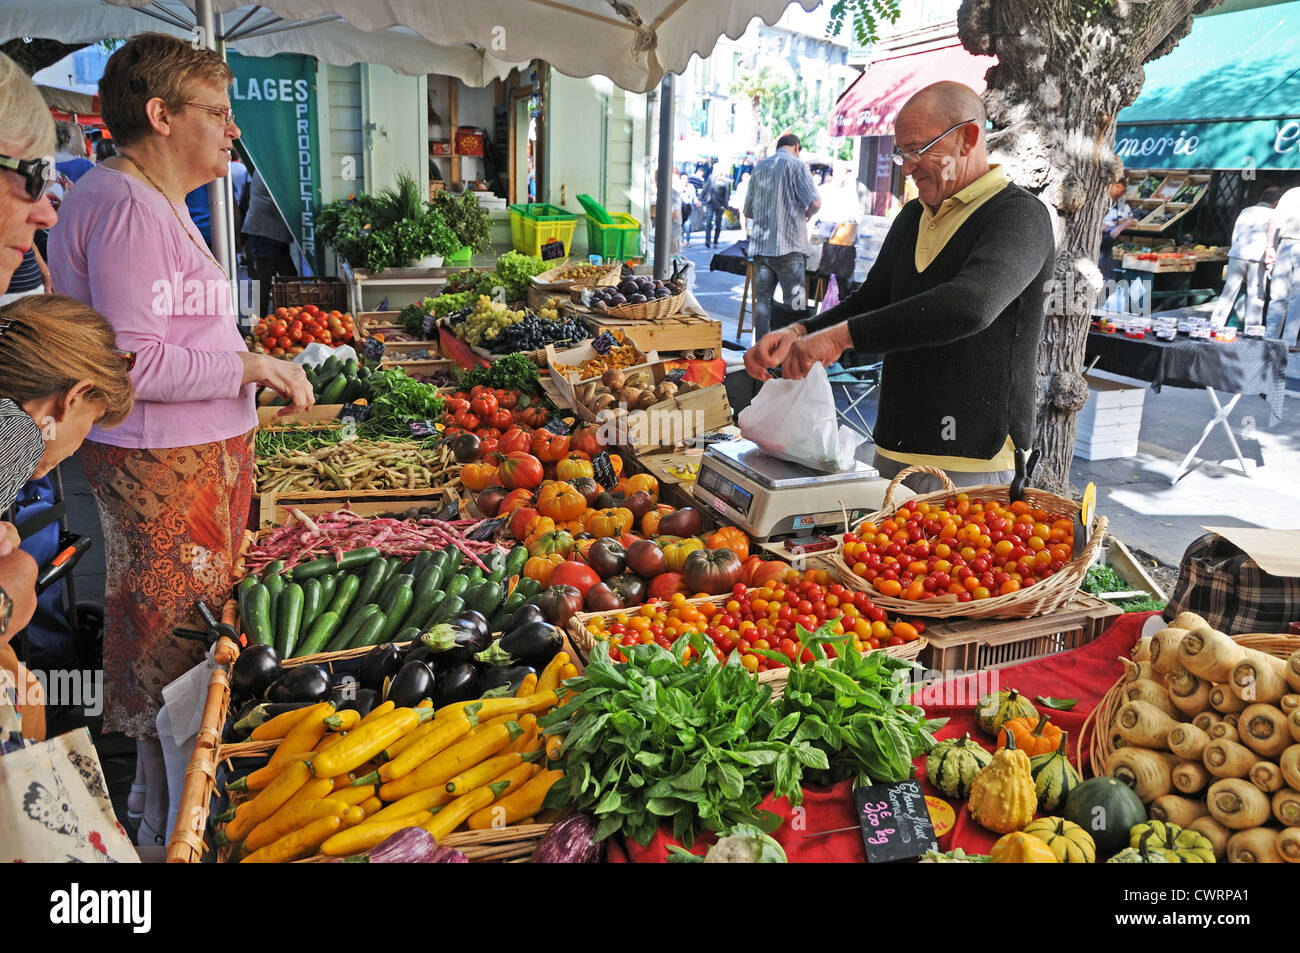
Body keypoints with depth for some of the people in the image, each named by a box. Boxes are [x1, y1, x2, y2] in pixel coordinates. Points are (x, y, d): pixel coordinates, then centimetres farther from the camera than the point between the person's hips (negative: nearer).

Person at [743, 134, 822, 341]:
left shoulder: (759, 167, 15)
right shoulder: (796, 165, -2)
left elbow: (748, 212, 19)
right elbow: (815, 202, -12)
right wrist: (807, 214, 8)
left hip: (760, 245, 5)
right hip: (789, 246, -5)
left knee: (762, 299, 8)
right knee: (793, 302, -2)